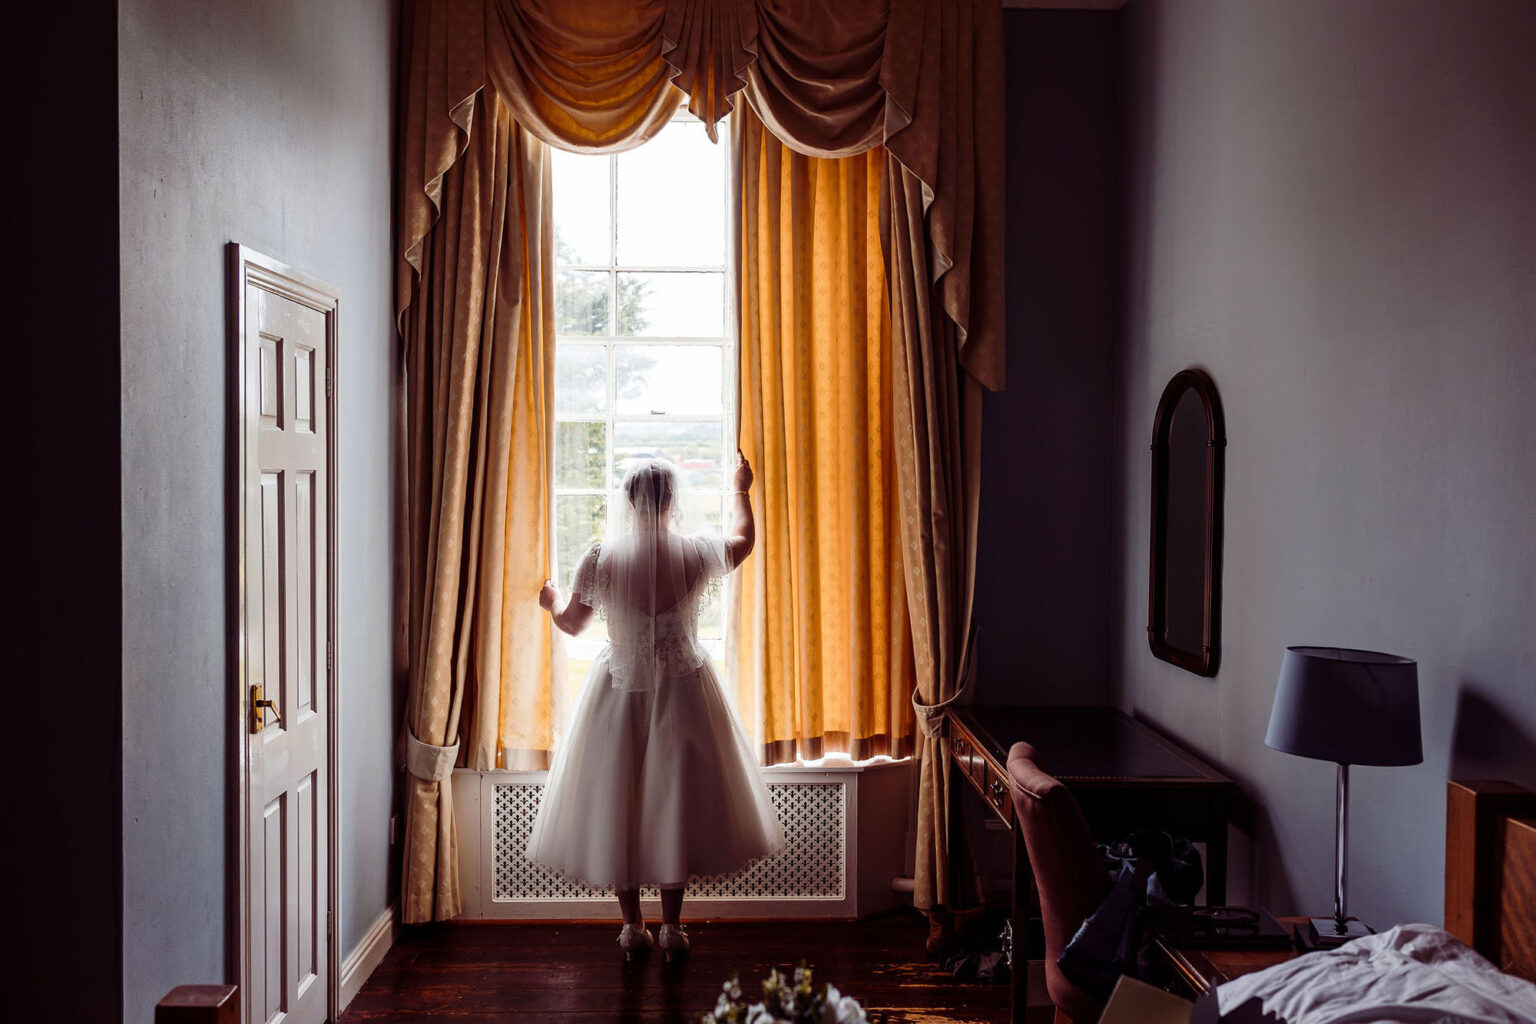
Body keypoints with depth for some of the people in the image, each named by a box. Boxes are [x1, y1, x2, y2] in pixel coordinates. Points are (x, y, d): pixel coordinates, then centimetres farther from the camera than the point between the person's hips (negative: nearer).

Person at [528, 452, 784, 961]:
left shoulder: (600, 558, -14)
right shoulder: (696, 553, -14)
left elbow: (571, 624, 1)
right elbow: (743, 539, 9)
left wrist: (550, 601, 24)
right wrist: (741, 490, 26)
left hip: (618, 695, 0)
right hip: (682, 692, 0)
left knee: (618, 803, 14)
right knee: (675, 803, 12)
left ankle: (633, 926, 23)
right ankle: (672, 928, 21)